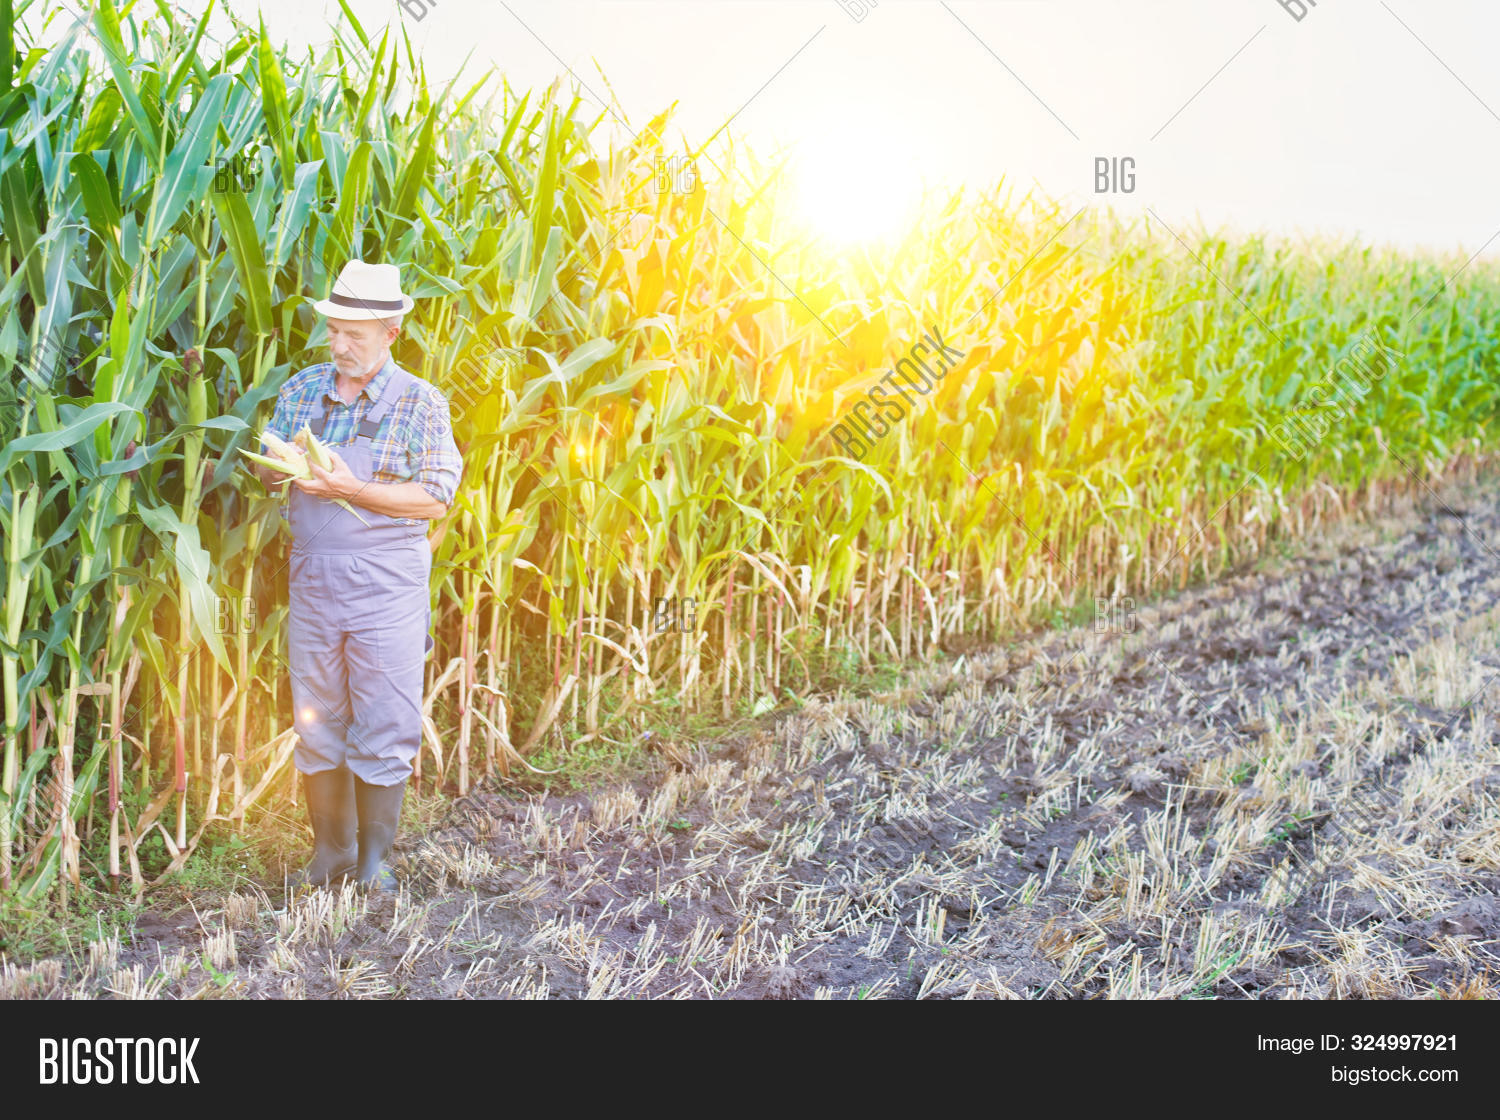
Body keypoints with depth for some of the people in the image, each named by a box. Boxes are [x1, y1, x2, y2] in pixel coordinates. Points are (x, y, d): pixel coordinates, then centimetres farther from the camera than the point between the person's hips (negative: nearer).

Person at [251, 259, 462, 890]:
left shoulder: (419, 403, -3)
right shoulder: (302, 390, 10)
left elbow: (434, 499, -9)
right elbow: (265, 469, 14)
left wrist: (350, 489, -19)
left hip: (386, 586, -4)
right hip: (312, 580, 4)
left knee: (383, 731, 0)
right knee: (316, 726, 9)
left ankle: (375, 860, 15)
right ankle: (330, 851, 24)